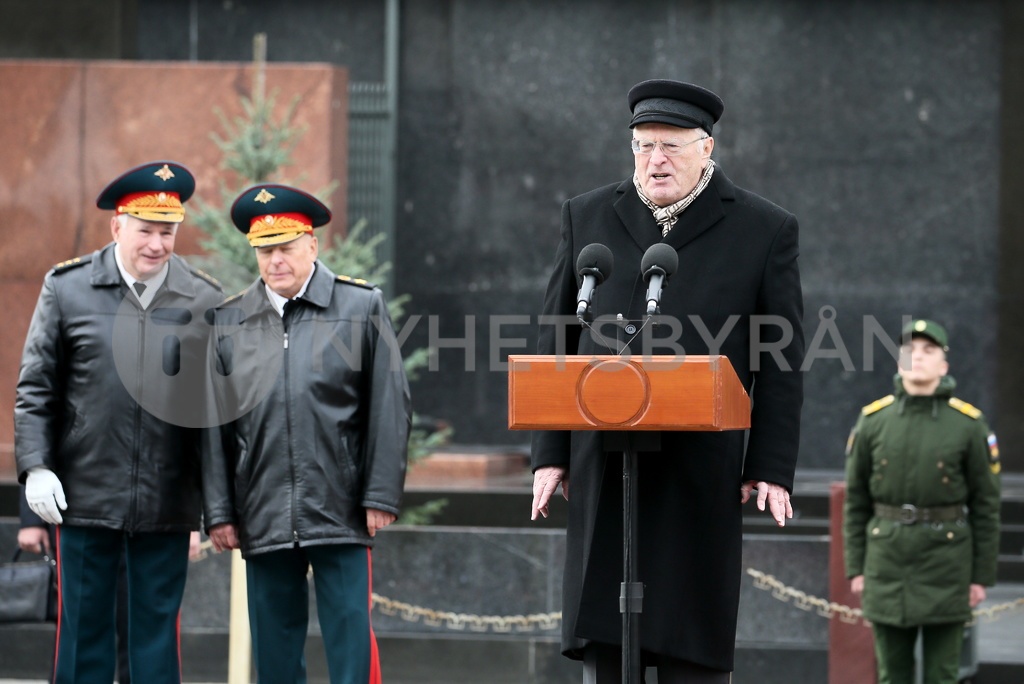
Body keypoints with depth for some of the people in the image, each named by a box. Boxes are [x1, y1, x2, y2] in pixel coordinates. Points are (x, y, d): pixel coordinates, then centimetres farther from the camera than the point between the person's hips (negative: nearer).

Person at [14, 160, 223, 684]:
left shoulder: (205, 301, 3)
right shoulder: (67, 288, 2)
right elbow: (35, 388, 4)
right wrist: (36, 465, -7)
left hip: (167, 503, 1)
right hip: (86, 497, 0)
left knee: (157, 630, 5)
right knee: (83, 626, 5)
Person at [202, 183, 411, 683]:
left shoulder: (362, 307, 3)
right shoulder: (228, 323, 8)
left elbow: (390, 409, 1)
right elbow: (213, 426, 8)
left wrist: (381, 497, -4)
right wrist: (218, 512, 4)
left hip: (341, 513, -2)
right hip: (264, 523, 2)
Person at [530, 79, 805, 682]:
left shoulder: (765, 231, 4)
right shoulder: (588, 218, 12)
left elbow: (782, 361, 2)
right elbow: (556, 344, 12)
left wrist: (772, 468, -5)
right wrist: (550, 452, 6)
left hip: (701, 468, -2)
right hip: (603, 467, 3)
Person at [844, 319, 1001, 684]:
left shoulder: (969, 424, -3)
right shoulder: (873, 420, 2)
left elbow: (986, 504, 0)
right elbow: (855, 499, 6)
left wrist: (982, 575, -3)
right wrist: (855, 567, 2)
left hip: (946, 559, -2)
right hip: (888, 557, 2)